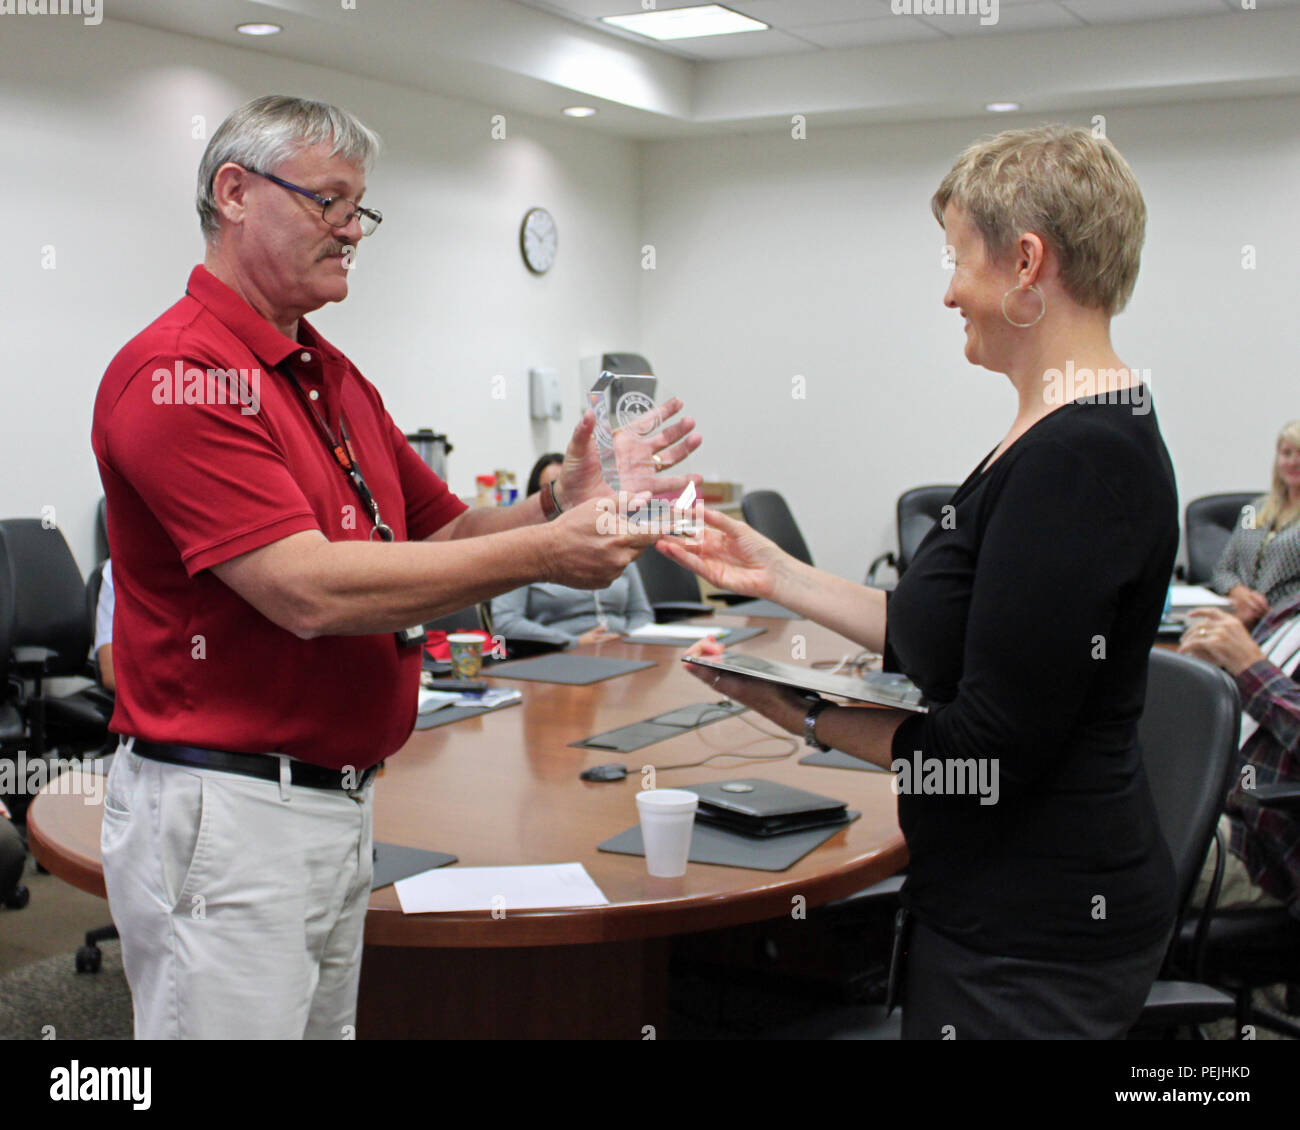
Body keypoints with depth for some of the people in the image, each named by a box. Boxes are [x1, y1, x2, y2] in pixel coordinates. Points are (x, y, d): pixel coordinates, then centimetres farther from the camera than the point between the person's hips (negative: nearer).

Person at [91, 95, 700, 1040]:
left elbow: (444, 542, 12)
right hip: (226, 814, -8)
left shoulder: (336, 378, 13)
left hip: (341, 804, 9)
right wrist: (544, 553, -21)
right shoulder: (179, 374, -16)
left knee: (325, 1023, 18)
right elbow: (310, 589, -24)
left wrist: (561, 510, -8)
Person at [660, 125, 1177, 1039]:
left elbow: (992, 746, -25)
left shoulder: (1077, 457, -25)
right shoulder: (1083, 434, 8)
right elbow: (942, 638, 13)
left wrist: (799, 710, -15)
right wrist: (779, 576, 14)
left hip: (1033, 941, -9)